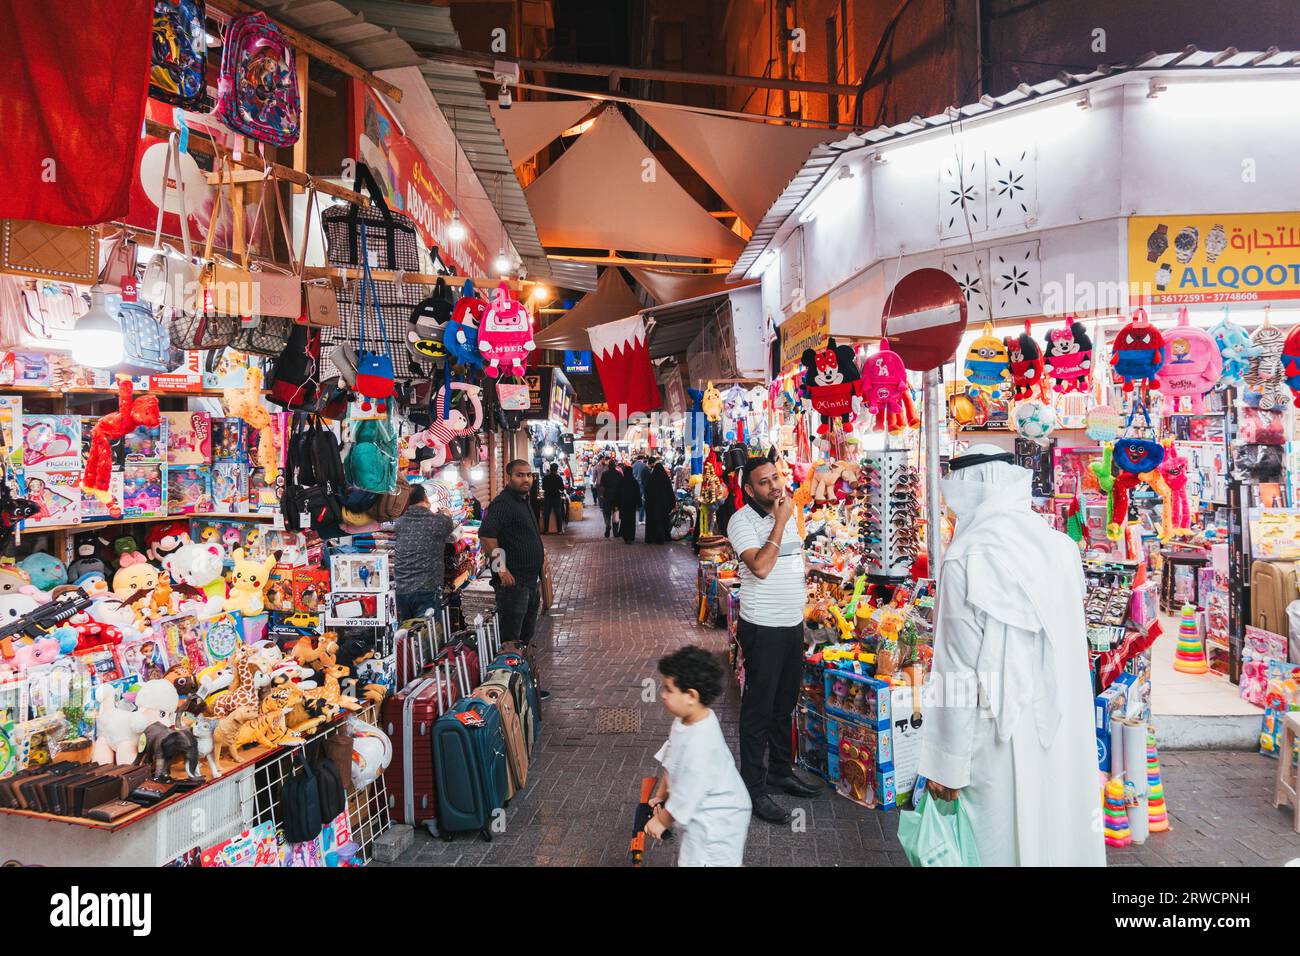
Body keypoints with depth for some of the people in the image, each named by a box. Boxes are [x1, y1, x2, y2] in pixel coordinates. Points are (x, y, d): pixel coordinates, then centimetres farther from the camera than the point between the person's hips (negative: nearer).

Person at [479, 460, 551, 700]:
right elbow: (486, 536, -30)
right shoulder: (503, 504, -17)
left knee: (526, 638, 18)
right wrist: (501, 567, -28)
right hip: (513, 582, -11)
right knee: (510, 640, -4)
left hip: (530, 581, 11)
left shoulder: (523, 501, 16)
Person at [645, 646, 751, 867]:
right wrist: (660, 796, 13)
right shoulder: (686, 720, -7)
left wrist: (662, 821, -10)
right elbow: (671, 762, 9)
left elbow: (686, 795, -25)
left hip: (717, 820, -9)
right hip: (705, 810, 9)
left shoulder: (700, 744, -35)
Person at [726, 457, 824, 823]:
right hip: (763, 628, -8)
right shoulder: (742, 521, -14)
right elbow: (761, 567, -27)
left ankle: (781, 771, 35)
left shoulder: (787, 513, 10)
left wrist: (804, 599, 15)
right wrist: (780, 522, -23)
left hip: (793, 623, 8)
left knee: (785, 703, 19)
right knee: (759, 709, 0)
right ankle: (753, 789, 9)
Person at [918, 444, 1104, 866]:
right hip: (1065, 733, 6)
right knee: (1059, 833, 19)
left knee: (1001, 844, 8)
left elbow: (959, 674, -16)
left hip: (1003, 738, -6)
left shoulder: (967, 559, -17)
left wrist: (947, 764, -9)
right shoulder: (1061, 546, 0)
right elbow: (1070, 648, 5)